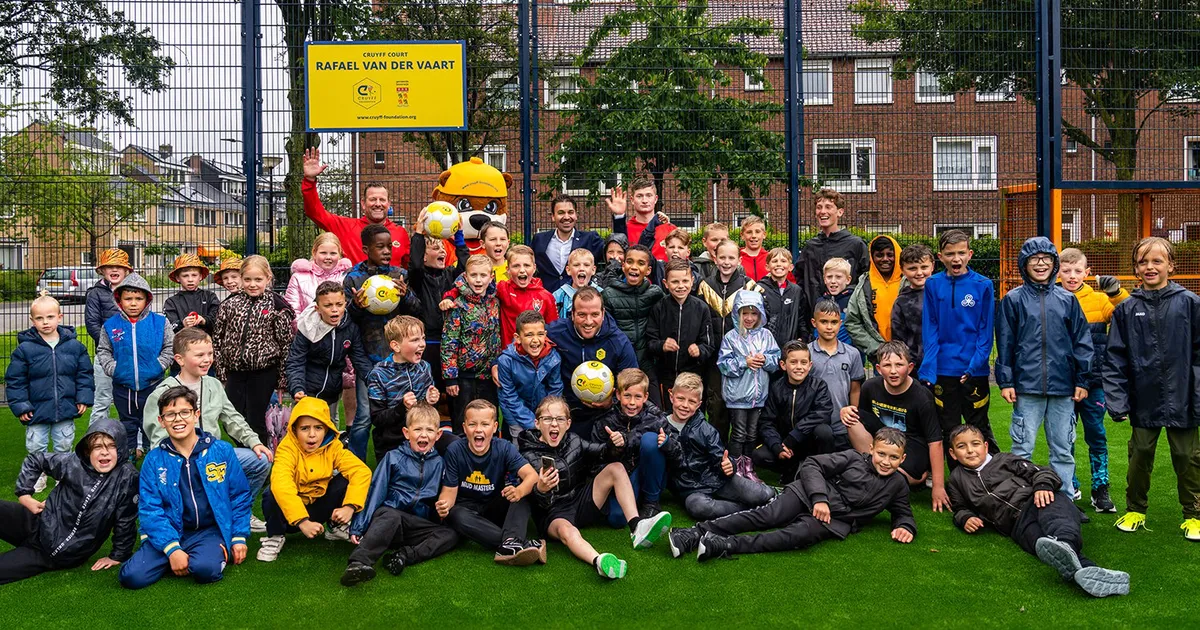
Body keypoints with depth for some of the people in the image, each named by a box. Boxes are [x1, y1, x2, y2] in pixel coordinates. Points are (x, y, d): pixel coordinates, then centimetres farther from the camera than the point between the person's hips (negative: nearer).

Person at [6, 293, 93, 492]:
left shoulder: (74, 346, -4)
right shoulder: (25, 349, -9)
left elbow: (84, 374, 5)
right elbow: (15, 380, -4)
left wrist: (84, 398, -1)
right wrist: (20, 406, -8)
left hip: (66, 408, 1)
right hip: (37, 409, -1)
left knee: (64, 445, 14)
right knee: (36, 446, 10)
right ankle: (38, 476, 30)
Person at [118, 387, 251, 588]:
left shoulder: (222, 451, -1)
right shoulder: (154, 459, 0)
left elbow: (240, 497, 5)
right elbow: (150, 509, -6)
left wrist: (239, 537, -2)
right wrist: (172, 548, -18)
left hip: (210, 531, -2)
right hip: (170, 533, 2)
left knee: (205, 569, -33)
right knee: (132, 577, -20)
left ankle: (217, 553, 1)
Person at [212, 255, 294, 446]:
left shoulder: (277, 307, -7)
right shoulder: (230, 304, 3)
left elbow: (286, 344, -5)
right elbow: (218, 338, 9)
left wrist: (283, 379, -5)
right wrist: (221, 370, 5)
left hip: (263, 373, -4)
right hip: (235, 371, 4)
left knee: (256, 422, 2)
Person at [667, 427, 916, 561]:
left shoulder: (897, 485, 10)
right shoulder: (853, 458, 2)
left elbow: (903, 513, 23)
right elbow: (812, 464, -2)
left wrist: (905, 527, -2)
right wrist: (819, 498, -16)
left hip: (836, 520, 0)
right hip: (810, 495, 0)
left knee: (800, 535, -33)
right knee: (767, 516, -26)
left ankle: (725, 546, -45)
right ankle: (696, 533, -33)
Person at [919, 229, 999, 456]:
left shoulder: (983, 285, -4)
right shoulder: (933, 285, -1)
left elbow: (986, 331, -3)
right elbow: (929, 330, -1)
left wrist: (975, 364, -14)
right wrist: (928, 369, -10)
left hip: (975, 371, -2)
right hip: (943, 370, 2)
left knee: (979, 428, 8)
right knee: (949, 430, 11)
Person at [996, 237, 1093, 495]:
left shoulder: (1067, 299, 8)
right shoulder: (1013, 299, 3)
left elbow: (1082, 342, 9)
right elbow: (1004, 343, 3)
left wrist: (1082, 381, 5)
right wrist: (1005, 381, -2)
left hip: (1063, 386, 2)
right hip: (1027, 385, -2)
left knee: (1063, 449, 9)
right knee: (1022, 449, 2)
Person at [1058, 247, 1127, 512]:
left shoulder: (1100, 300, 0)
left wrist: (1117, 292, -21)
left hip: (1093, 382, 0)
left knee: (1096, 435, 9)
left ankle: (1100, 488, 21)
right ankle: (1070, 487, 25)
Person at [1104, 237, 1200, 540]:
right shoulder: (1126, 309, -1)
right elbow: (1115, 358, -1)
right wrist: (1117, 399, -8)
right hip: (1144, 401, 1)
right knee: (1140, 456, 13)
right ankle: (1135, 510, 29)